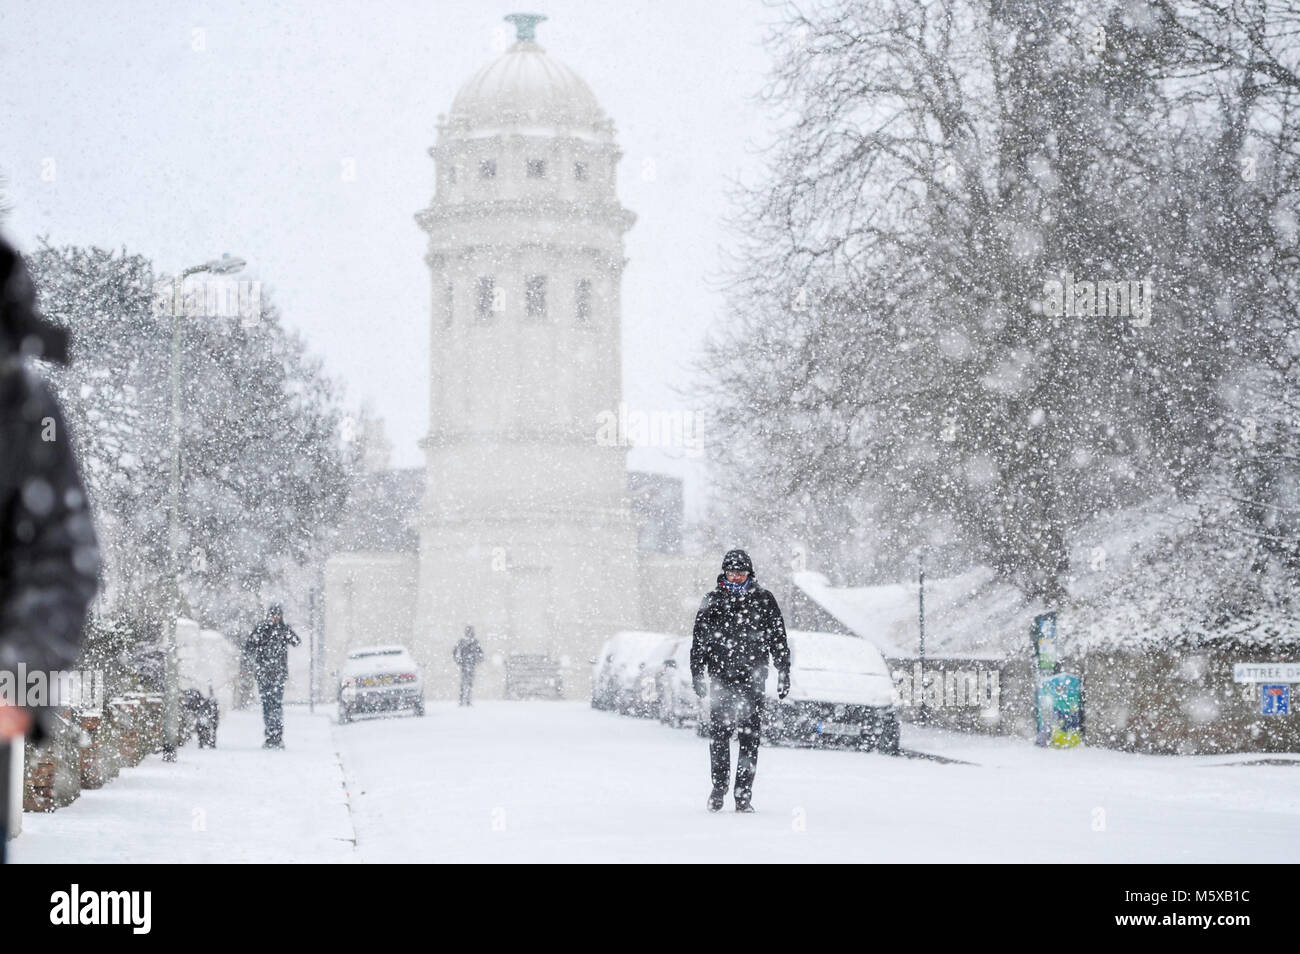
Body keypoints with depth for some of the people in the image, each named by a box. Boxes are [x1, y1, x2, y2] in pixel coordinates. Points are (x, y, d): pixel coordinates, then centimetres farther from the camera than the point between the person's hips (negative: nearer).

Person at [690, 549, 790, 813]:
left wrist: (783, 675, 4)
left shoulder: (763, 600, 5)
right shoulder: (712, 600, 7)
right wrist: (697, 676, 5)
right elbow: (699, 640, 11)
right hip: (720, 680, 1)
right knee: (719, 737, 0)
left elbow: (779, 640, 8)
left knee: (749, 739, -2)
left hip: (752, 680, -1)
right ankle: (718, 787, 14)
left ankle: (744, 795, 2)